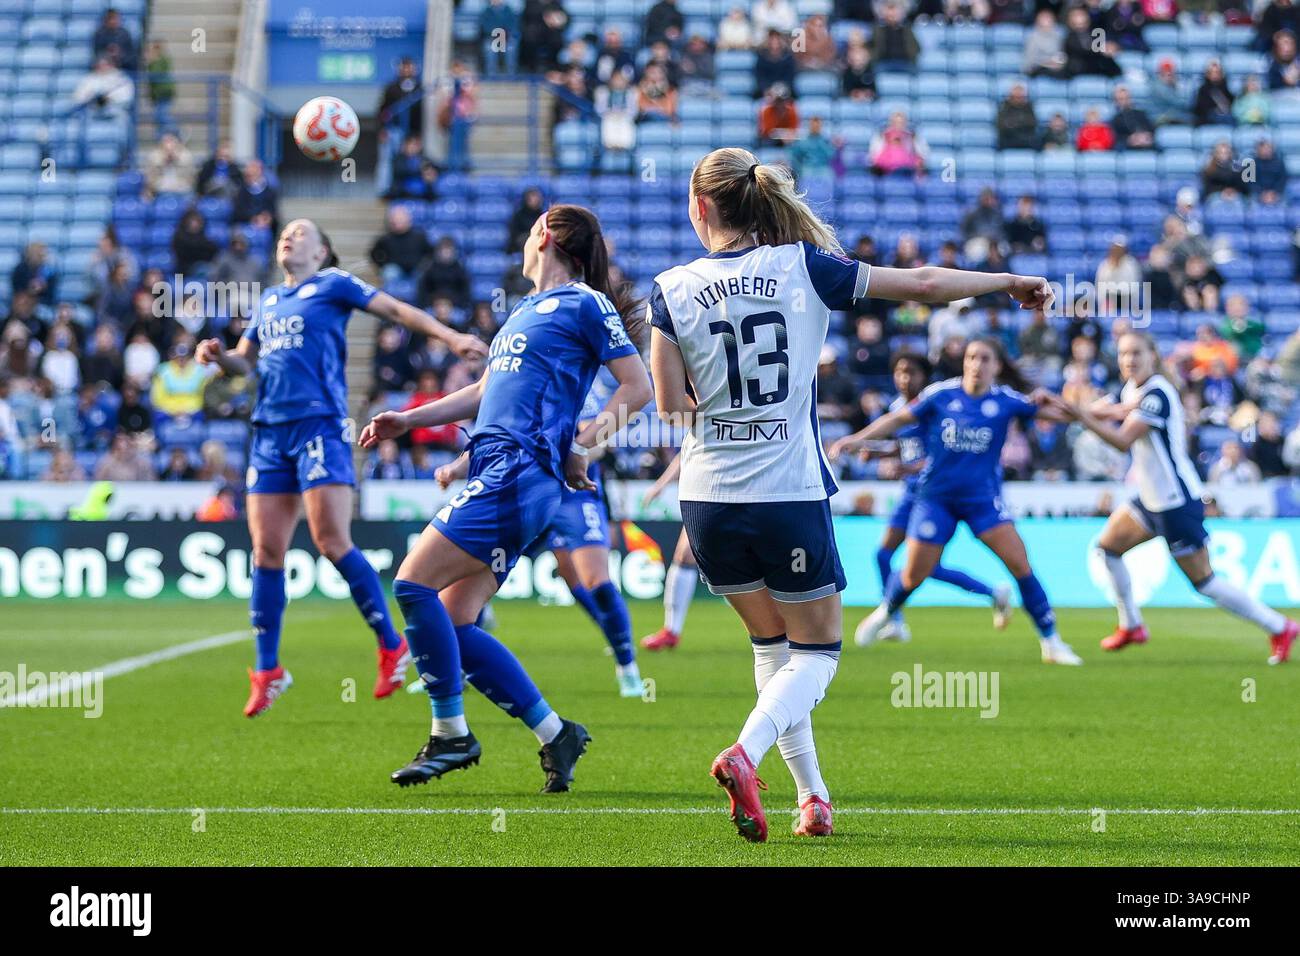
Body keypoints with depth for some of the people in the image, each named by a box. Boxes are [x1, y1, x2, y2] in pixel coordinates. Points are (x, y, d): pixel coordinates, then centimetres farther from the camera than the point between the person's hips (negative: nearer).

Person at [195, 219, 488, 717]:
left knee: (332, 542, -14)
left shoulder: (332, 284, 5)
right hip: (269, 429, 6)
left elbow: (395, 309, 0)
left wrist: (451, 337, -13)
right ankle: (267, 670, 8)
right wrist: (217, 354, 3)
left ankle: (392, 646, -1)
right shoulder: (269, 300, 22)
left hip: (320, 425, -6)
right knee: (266, 549, 1)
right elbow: (243, 361, 25)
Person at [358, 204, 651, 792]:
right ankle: (555, 734, 8)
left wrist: (584, 443, -12)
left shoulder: (584, 304, -1)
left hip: (521, 473, -9)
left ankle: (451, 735, -6)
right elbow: (485, 391, 32)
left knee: (414, 584, -14)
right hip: (498, 473, 9)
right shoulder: (525, 310, 25)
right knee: (453, 627, 2)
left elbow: (638, 386, -5)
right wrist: (408, 420, 25)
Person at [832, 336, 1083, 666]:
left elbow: (1054, 413, -4)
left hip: (983, 496, 0)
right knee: (914, 574, 1)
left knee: (1019, 562, -15)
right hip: (936, 496, 0)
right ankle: (885, 612, 35)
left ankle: (1050, 641, -4)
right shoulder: (941, 394, -5)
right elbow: (897, 419, 3)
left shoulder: (1007, 400, -5)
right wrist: (858, 439, -2)